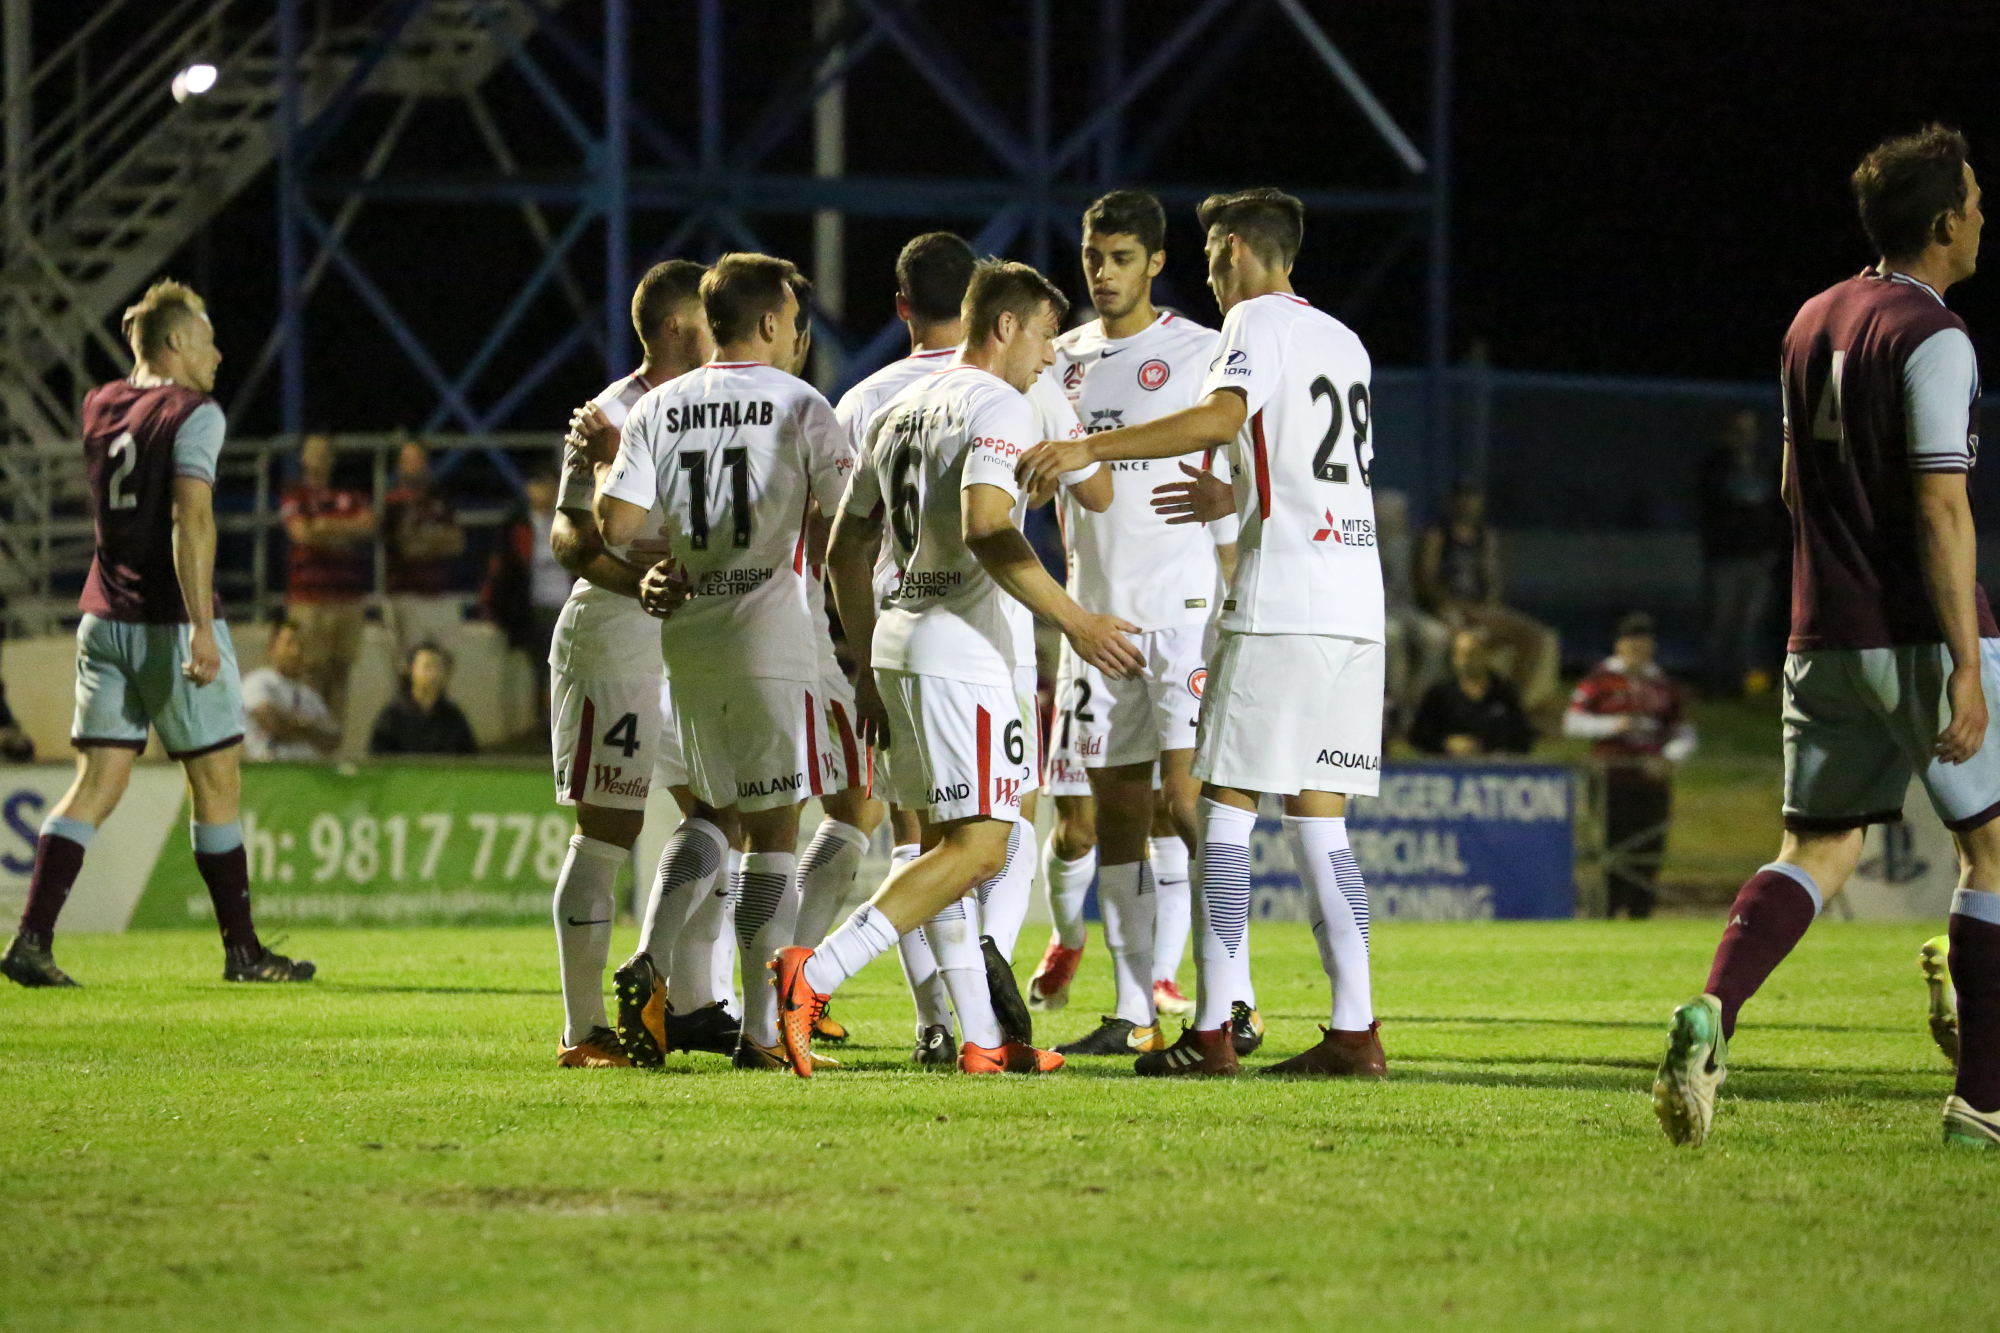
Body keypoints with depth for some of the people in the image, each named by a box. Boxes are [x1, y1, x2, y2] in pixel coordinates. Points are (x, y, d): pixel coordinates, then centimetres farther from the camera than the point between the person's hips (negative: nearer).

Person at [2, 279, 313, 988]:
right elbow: (191, 519, -21)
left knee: (97, 783, 4)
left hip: (103, 620, 6)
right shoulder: (193, 412, -10)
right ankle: (242, 950, 11)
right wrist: (201, 626, -25)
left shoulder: (99, 407, 11)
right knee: (216, 783, 5)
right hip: (169, 624, -6)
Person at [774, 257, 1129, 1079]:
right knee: (977, 849, -11)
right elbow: (985, 530, -23)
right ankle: (815, 975, -23)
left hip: (897, 642, 9)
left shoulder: (899, 411, 19)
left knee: (945, 844, 13)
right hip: (960, 649, -9)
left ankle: (981, 1039, 13)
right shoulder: (999, 406, -7)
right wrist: (1075, 621, -21)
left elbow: (845, 551, 22)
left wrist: (871, 668, 27)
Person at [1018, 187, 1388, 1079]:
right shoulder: (1342, 341, 22)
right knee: (1318, 821, 8)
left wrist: (1090, 447, -29)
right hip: (1355, 604, 8)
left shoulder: (1258, 321, -3)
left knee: (1226, 808, -4)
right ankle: (1354, 1030, 1)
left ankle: (1214, 1029, -9)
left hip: (1279, 604, -8)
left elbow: (1224, 414, -23)